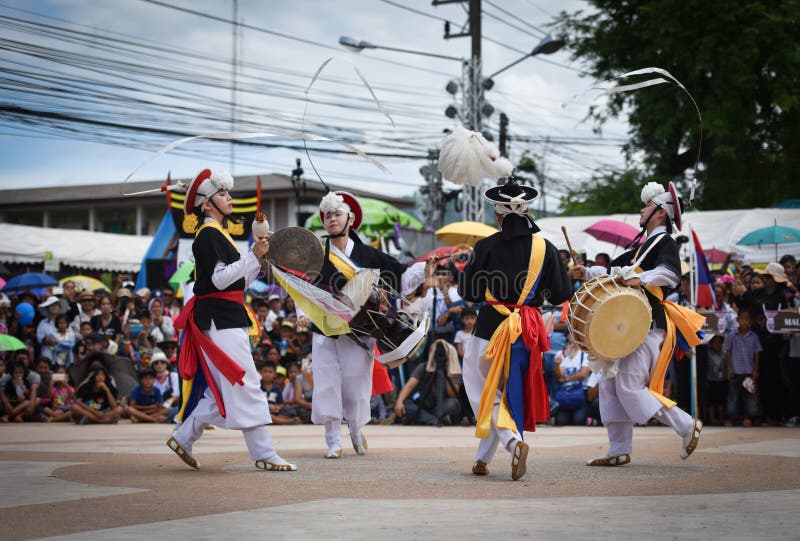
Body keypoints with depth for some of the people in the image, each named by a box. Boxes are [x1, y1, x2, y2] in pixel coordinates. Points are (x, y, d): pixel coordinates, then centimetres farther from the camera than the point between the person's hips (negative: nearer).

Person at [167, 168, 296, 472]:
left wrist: (259, 256, 11)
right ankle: (264, 455, -10)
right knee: (245, 385, -10)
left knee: (224, 390, 12)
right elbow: (220, 279, -20)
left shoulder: (218, 235, 21)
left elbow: (239, 282, 21)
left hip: (226, 319, 10)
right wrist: (254, 256, -19)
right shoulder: (208, 234, -10)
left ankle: (183, 438, 18)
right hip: (219, 318, -10)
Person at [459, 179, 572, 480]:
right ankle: (483, 459, 21)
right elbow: (560, 296, 2)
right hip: (529, 331, 3)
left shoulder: (487, 246, -6)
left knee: (484, 391, 6)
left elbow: (467, 292, 0)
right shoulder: (545, 248, -1)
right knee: (505, 392, 16)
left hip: (492, 326, -3)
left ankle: (513, 441, -19)